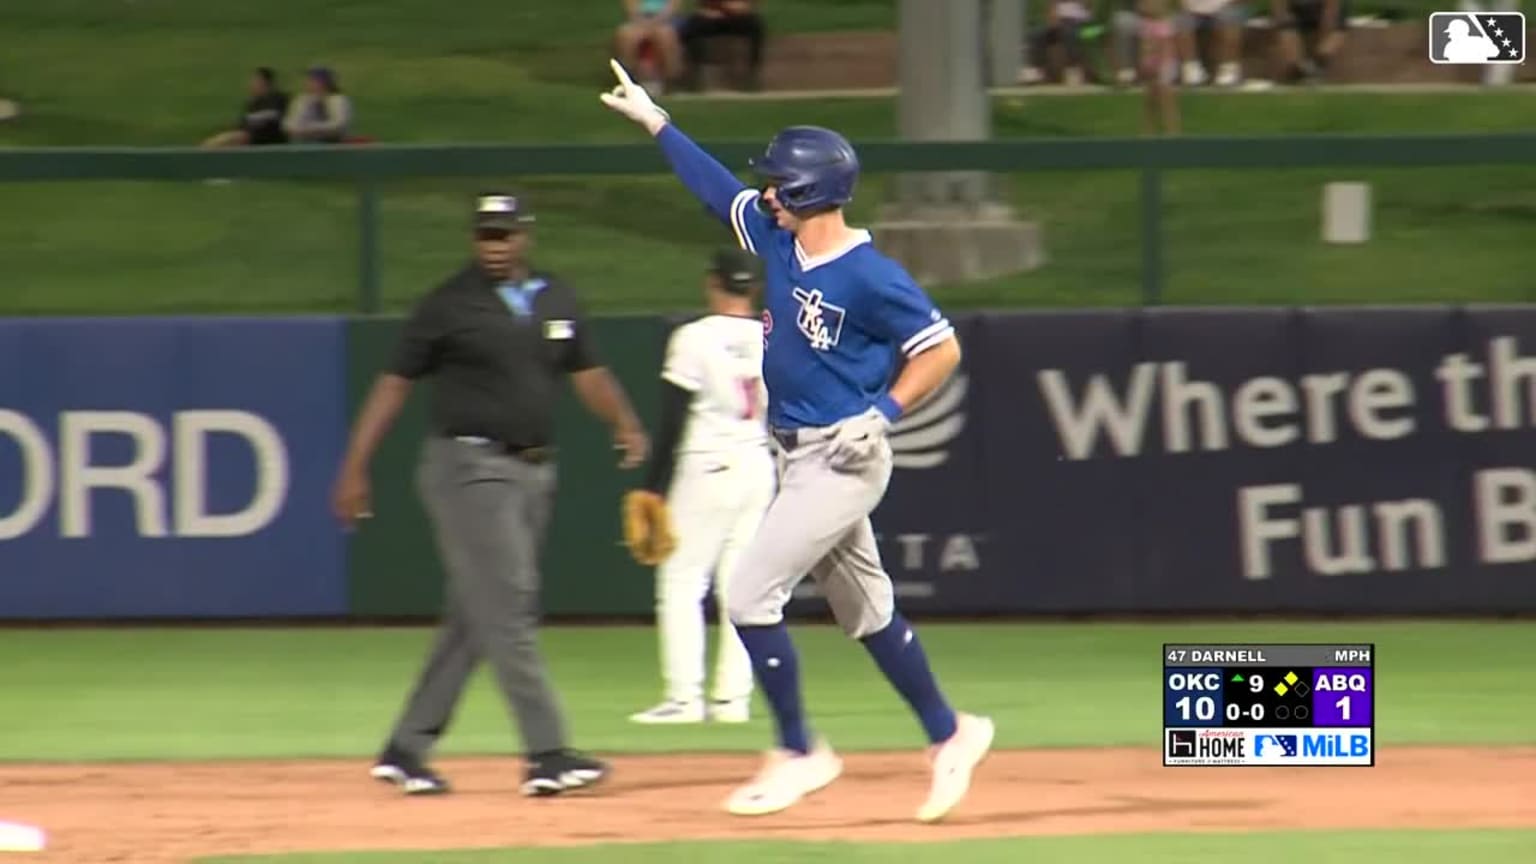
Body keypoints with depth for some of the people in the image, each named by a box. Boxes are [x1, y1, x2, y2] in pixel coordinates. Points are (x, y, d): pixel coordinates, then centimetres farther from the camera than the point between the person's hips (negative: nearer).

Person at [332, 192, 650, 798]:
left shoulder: (557, 301, 11)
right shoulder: (450, 305, -4)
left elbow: (587, 373, 14)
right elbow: (396, 382, -2)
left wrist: (624, 425, -6)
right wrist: (354, 469, -7)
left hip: (534, 471, 6)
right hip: (470, 468, -6)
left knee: (473, 621, 8)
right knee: (506, 612, -12)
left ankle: (407, 749, 15)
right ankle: (546, 754, -17)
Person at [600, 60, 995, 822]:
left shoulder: (870, 277, -19)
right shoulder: (779, 242, 4)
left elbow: (942, 350, -14)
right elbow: (716, 187, 17)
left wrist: (881, 411, -20)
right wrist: (654, 121, 20)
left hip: (843, 459, -9)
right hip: (796, 458, 9)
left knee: (751, 594, -12)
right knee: (865, 612, 15)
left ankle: (799, 752, -1)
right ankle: (950, 736, 26)